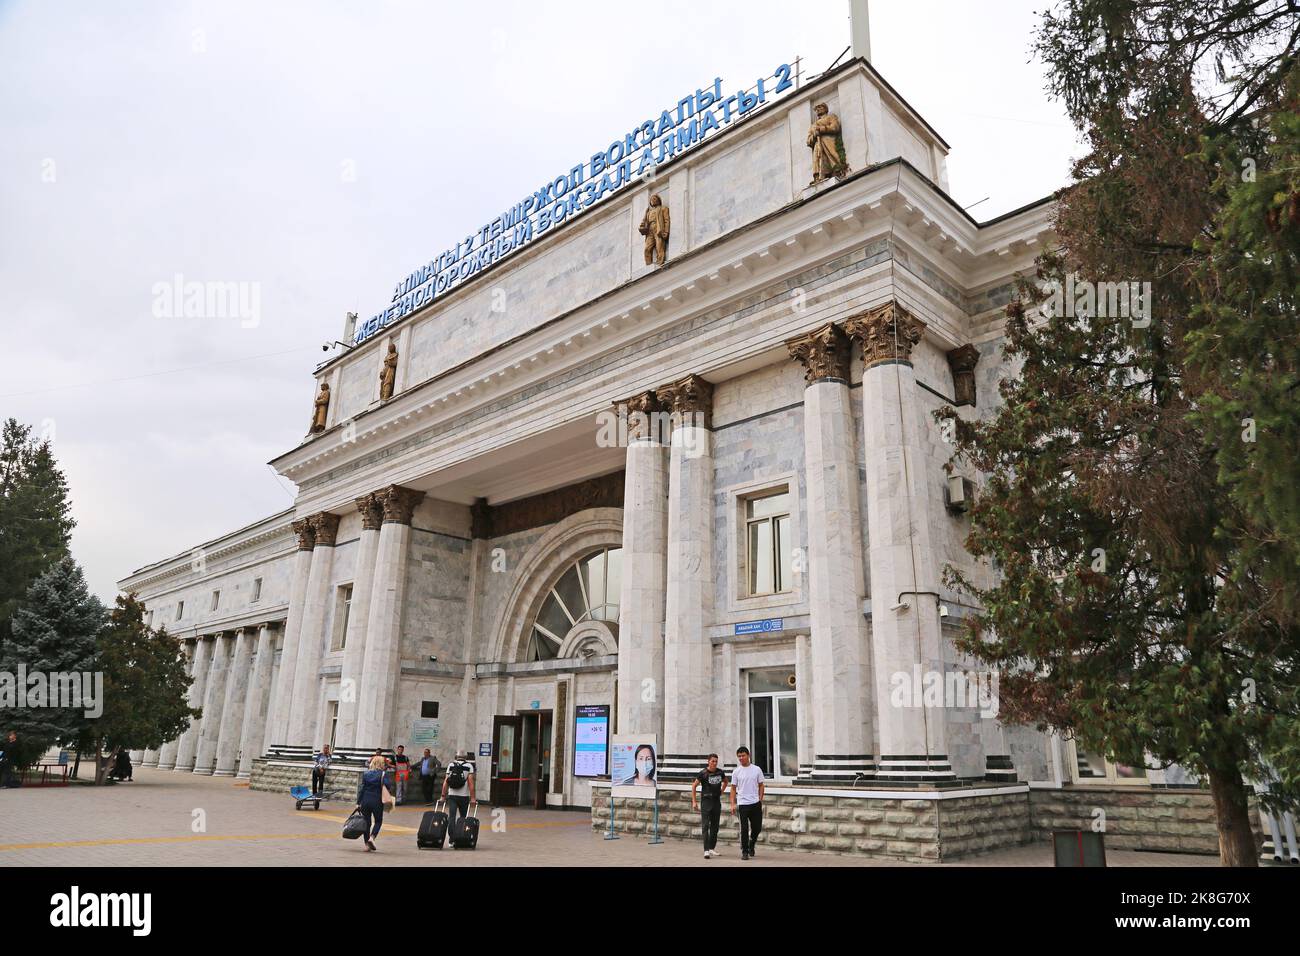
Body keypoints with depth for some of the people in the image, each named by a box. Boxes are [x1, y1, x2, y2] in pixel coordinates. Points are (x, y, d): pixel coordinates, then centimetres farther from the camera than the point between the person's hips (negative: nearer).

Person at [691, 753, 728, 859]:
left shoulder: (720, 772, 2)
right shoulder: (703, 773, -11)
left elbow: (725, 782, 23)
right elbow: (694, 786, -5)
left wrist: (721, 792, 11)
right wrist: (694, 801, -7)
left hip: (717, 801, 5)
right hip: (706, 801, -5)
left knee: (715, 826, 11)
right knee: (705, 826, -9)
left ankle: (711, 848, 21)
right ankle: (706, 850, -11)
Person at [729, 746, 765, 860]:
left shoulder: (757, 769, 2)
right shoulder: (736, 772, 1)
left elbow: (761, 785, 8)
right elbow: (733, 788, 3)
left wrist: (760, 799, -1)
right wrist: (733, 804, -4)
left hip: (756, 803, 1)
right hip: (743, 804, -1)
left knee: (757, 828, 9)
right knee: (744, 829, -1)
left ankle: (751, 846, 33)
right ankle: (744, 851, 9)